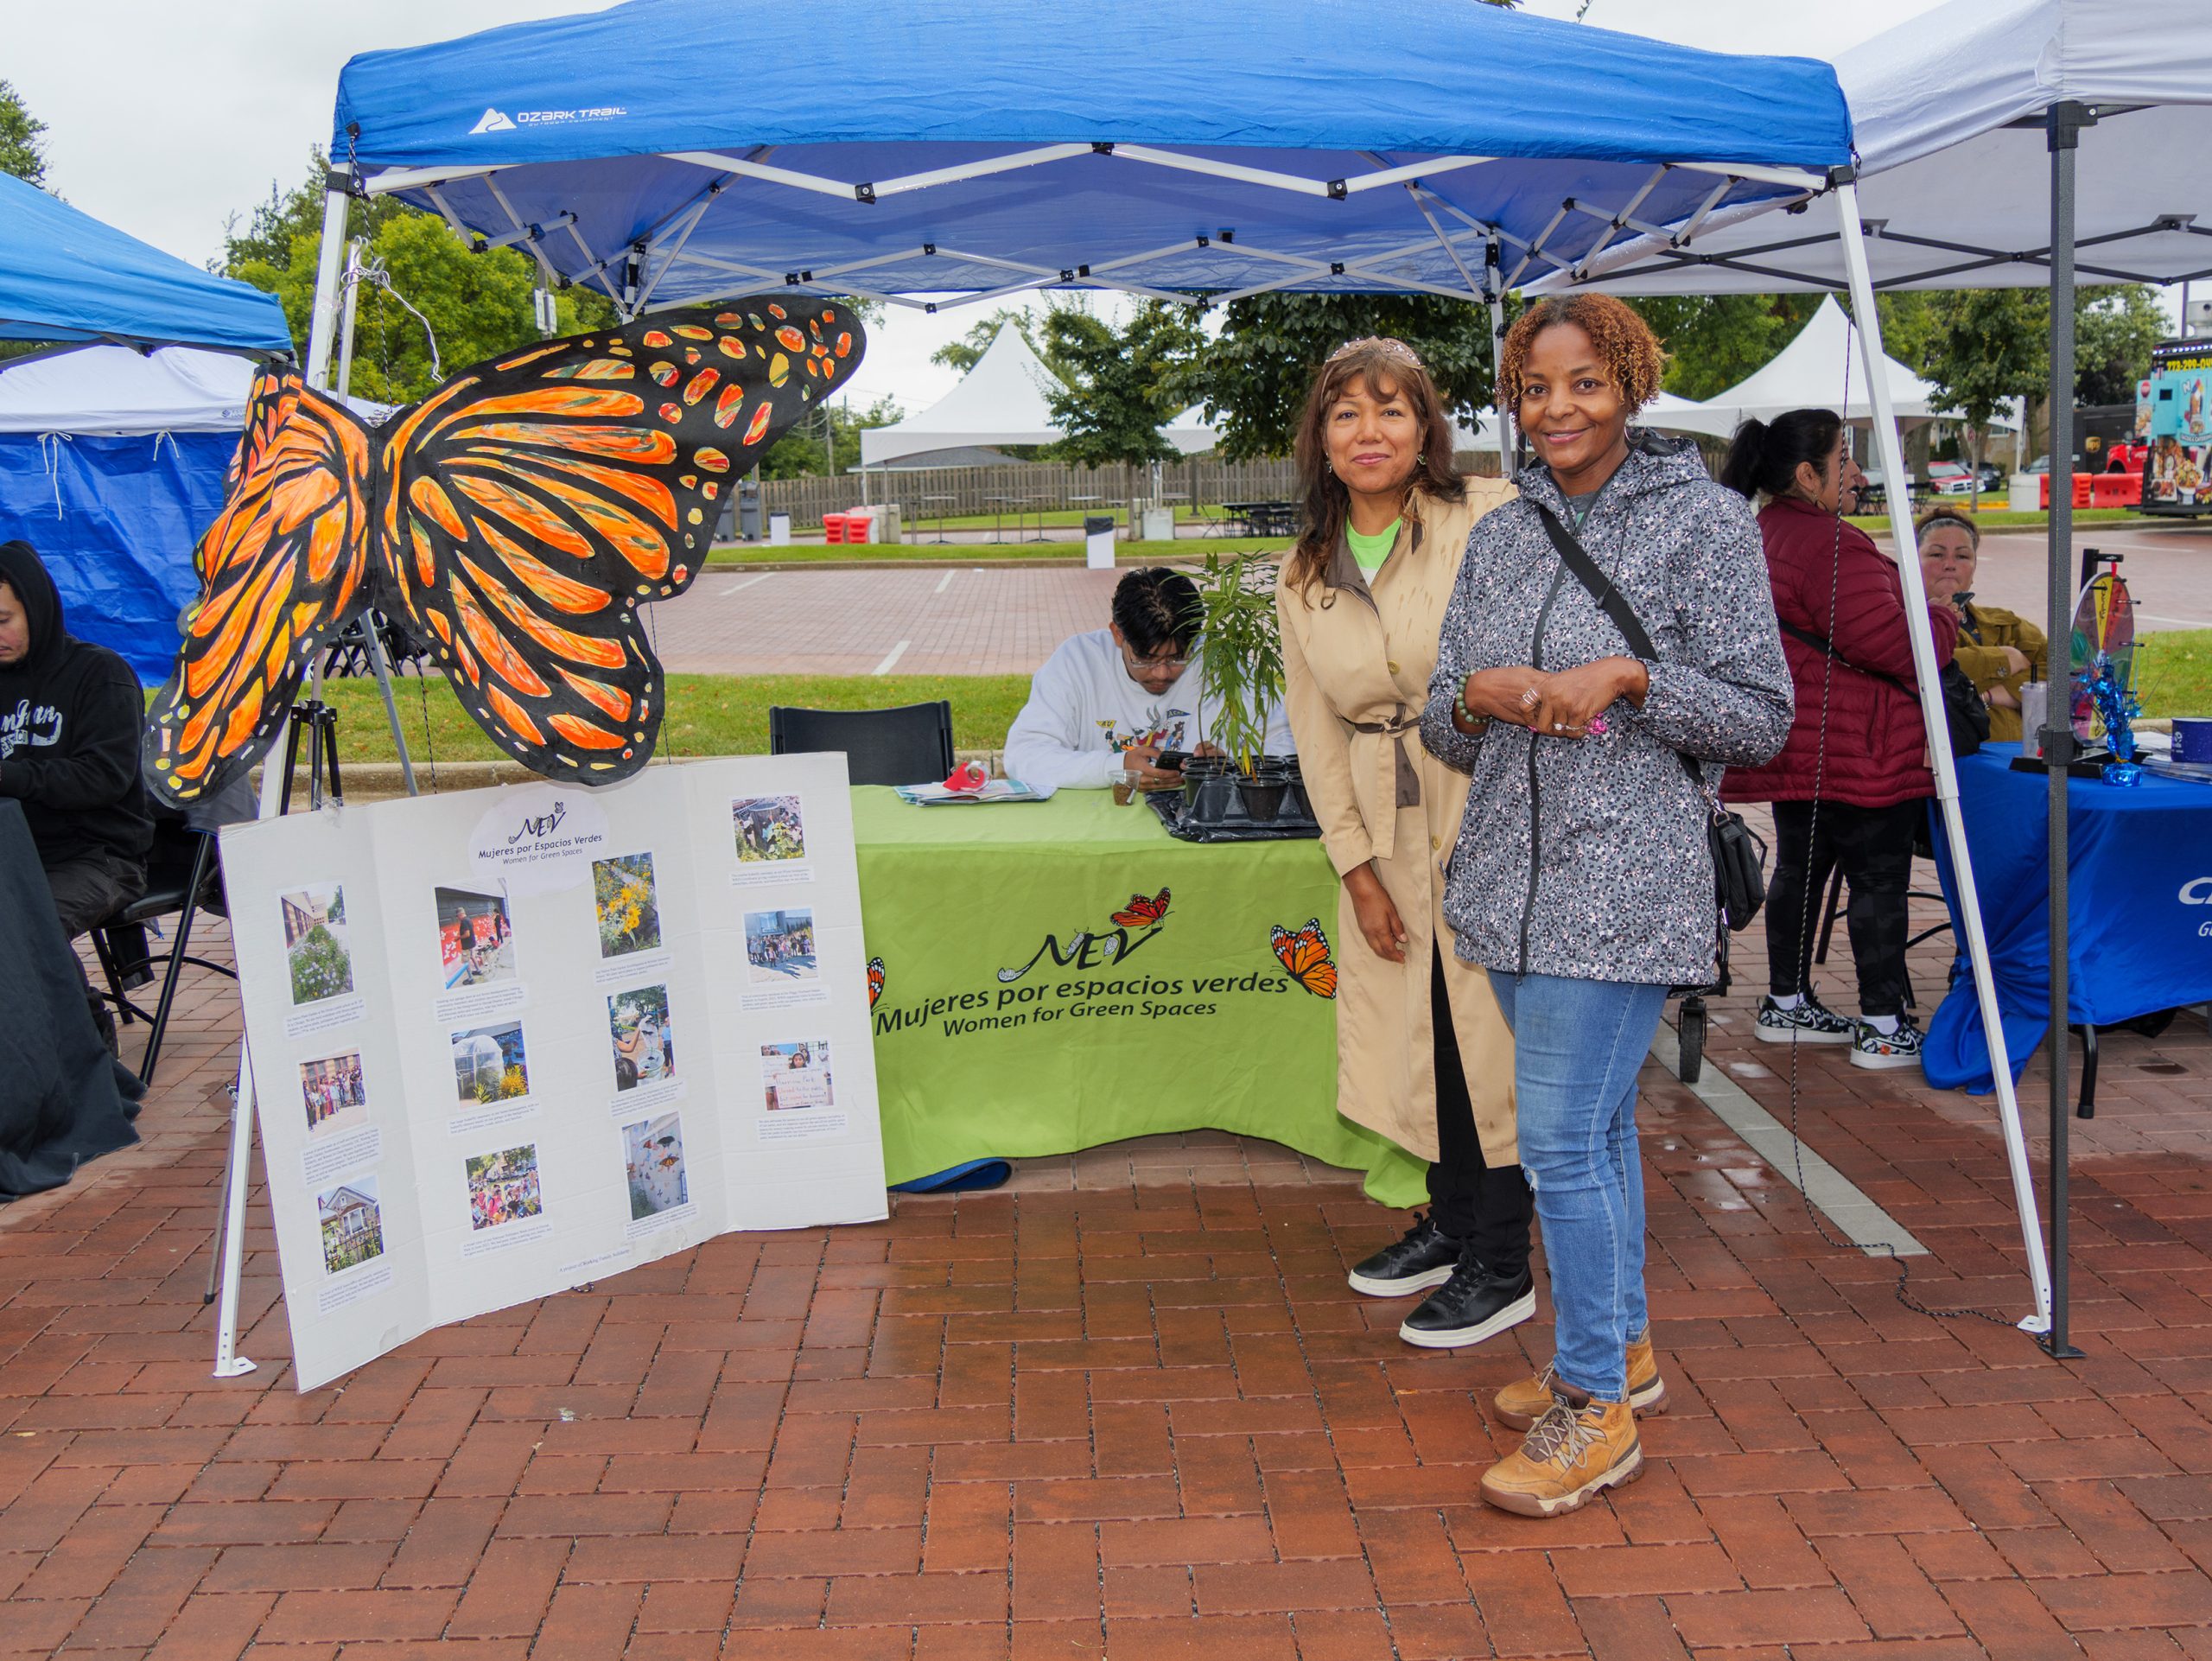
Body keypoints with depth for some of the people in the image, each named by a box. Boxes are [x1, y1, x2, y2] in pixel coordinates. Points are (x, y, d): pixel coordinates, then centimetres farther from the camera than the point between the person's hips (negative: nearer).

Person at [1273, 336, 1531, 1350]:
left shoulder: (1492, 519, -7)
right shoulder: (1303, 575, 7)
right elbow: (1315, 730, 8)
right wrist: (1356, 866, 3)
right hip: (1384, 829, 5)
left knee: (1491, 1031, -1)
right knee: (1421, 1028, 12)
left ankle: (1502, 1268, 12)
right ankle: (1451, 1224, 31)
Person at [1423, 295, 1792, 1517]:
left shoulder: (1704, 521, -4)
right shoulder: (1499, 536, 12)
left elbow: (1762, 719, -5)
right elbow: (1442, 734, 12)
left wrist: (1630, 677, -17)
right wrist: (1476, 695, -11)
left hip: (1624, 880, -6)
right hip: (1511, 875, 6)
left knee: (1561, 1135, -8)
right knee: (1592, 1123, 17)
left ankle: (1594, 1407, 6)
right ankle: (1621, 1350, 33)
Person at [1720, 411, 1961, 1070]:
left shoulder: (1759, 538, 13)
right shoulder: (1831, 545, -20)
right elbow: (1887, 643, -22)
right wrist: (1943, 621, -3)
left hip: (1794, 751, 10)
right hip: (1855, 755, -10)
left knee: (1801, 867, 16)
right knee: (1879, 879, -2)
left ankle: (1787, 1004, 25)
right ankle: (1882, 1027, 3)